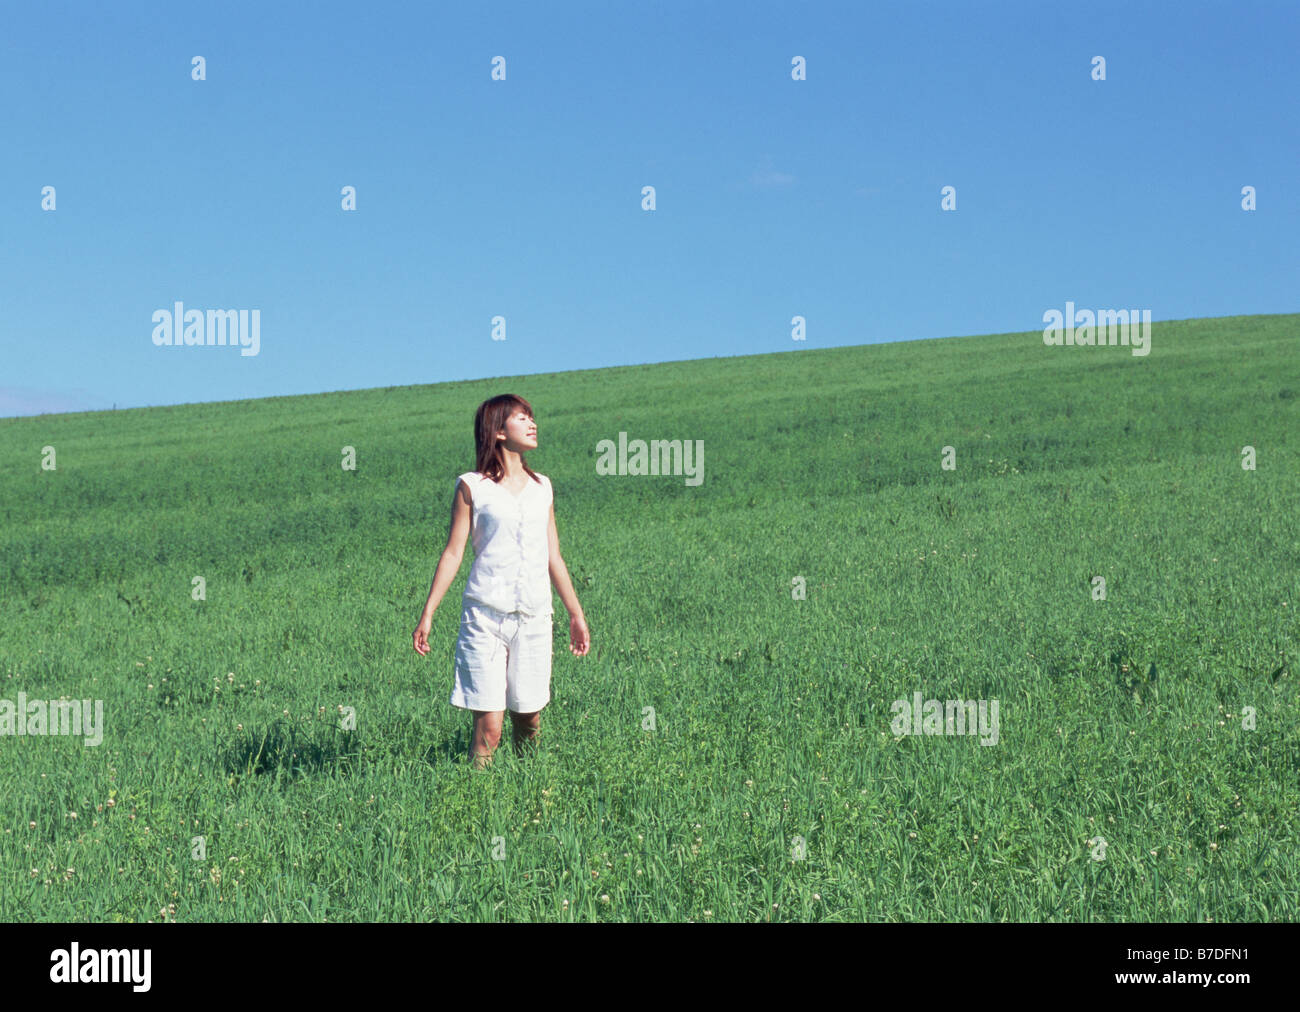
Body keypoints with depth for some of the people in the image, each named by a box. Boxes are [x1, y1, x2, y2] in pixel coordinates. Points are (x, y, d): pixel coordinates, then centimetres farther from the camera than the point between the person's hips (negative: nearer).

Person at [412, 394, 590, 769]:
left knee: (529, 719, 7)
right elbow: (453, 553, 3)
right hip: (485, 614, -4)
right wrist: (427, 614, -1)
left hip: (534, 617, 4)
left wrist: (576, 614, 19)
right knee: (488, 726, -9)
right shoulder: (472, 487, 2)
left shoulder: (542, 487, 14)